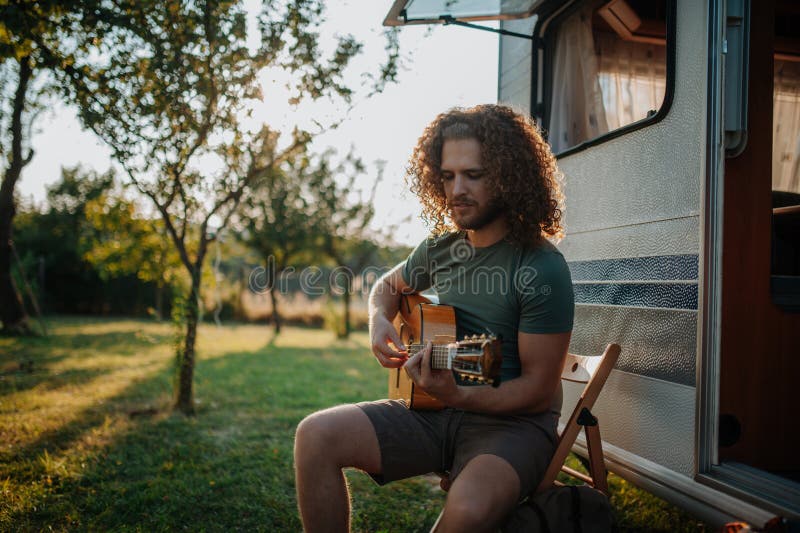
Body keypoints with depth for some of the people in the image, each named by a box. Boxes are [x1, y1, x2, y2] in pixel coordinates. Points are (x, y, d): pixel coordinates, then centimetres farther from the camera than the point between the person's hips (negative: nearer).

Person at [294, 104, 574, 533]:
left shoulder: (542, 268, -15)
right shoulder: (441, 247, 4)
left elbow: (538, 389, -14)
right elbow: (388, 286, 25)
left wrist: (458, 396, -29)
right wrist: (379, 321, 2)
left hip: (512, 420, -5)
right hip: (434, 412, 6)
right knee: (316, 435, -15)